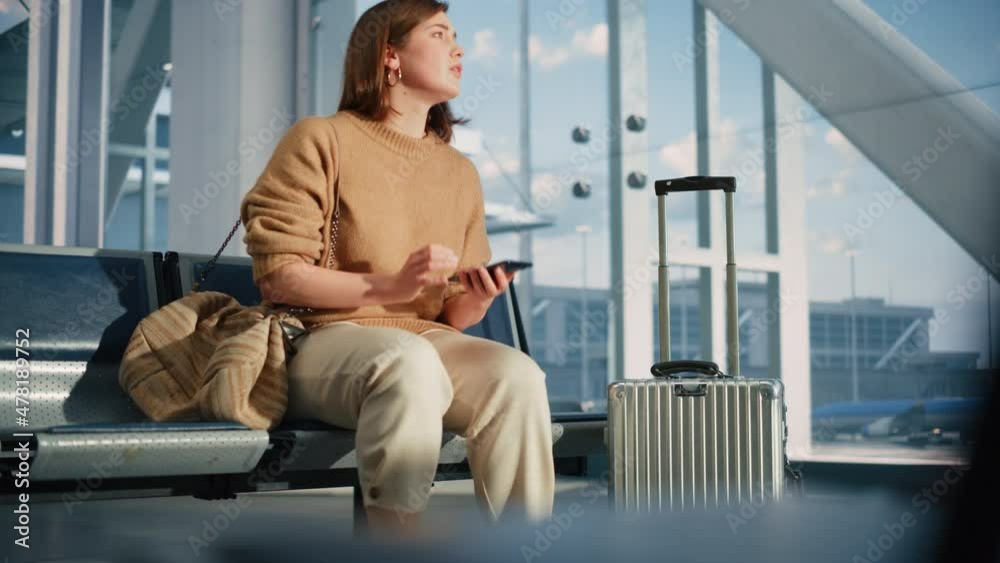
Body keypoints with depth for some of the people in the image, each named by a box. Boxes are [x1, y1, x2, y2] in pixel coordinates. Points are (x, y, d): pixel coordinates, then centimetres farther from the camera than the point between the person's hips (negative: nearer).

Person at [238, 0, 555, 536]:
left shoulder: (460, 172, 17)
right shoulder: (320, 140, 0)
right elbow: (279, 274, -8)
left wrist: (476, 300, -7)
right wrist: (388, 286, -19)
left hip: (424, 339, 5)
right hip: (322, 338, -5)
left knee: (516, 375, -27)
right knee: (408, 363, -38)